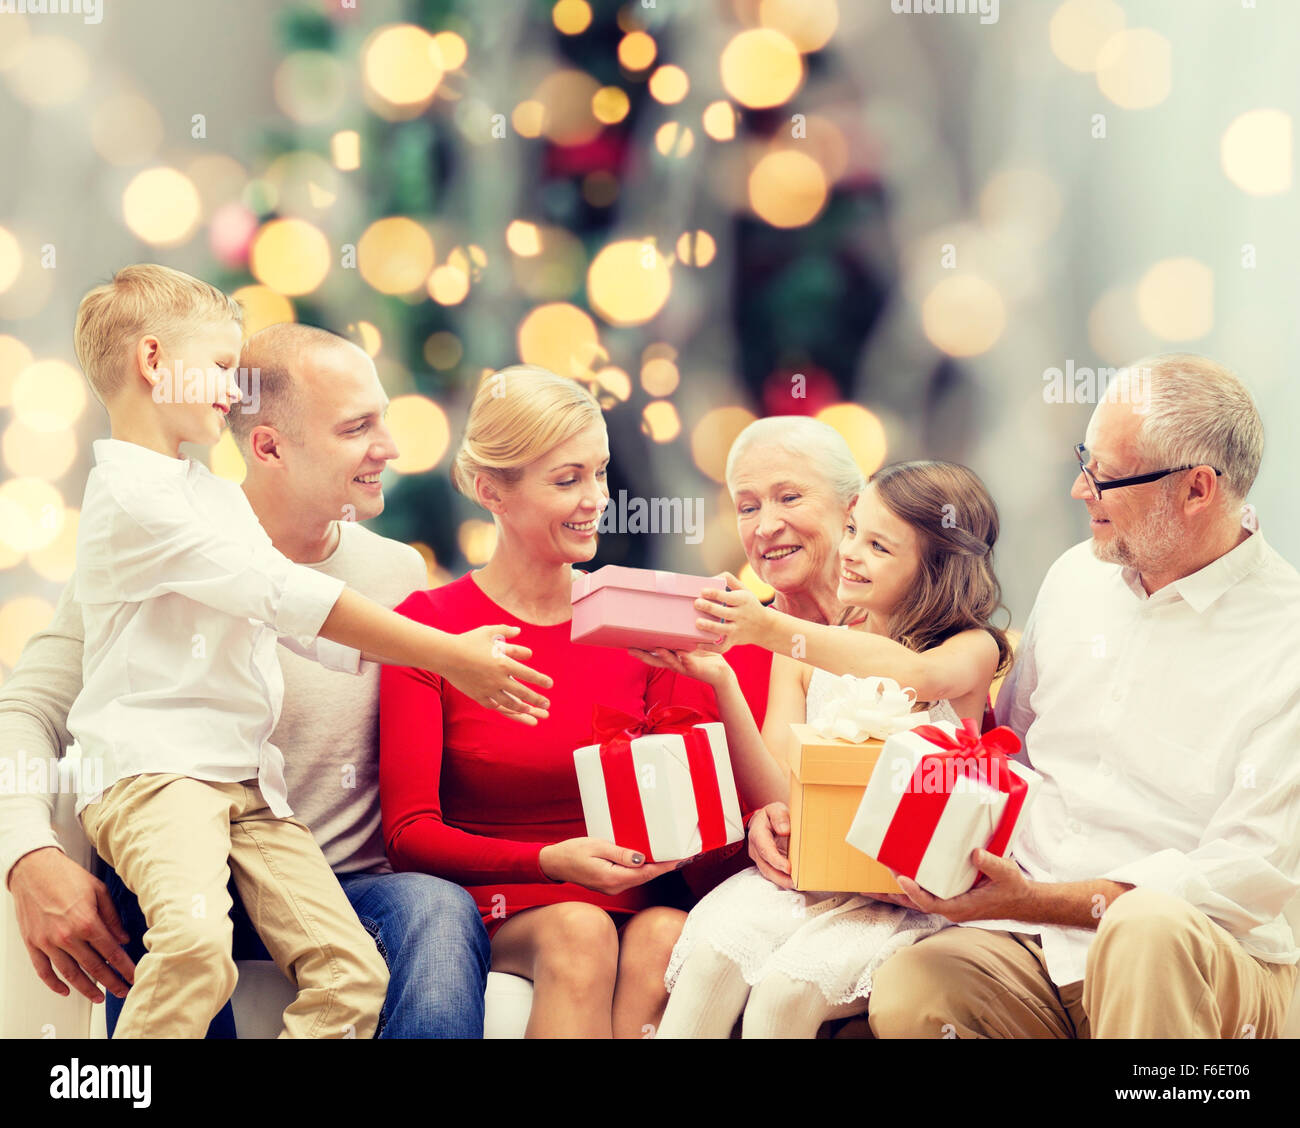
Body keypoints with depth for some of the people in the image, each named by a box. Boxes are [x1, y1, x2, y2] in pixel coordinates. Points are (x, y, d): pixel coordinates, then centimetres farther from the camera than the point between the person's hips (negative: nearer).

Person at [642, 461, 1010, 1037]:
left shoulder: (973, 648, 2)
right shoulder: (803, 655, 13)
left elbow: (918, 675, -25)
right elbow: (778, 799, 1)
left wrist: (771, 629, -33)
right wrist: (722, 681, -13)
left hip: (905, 897, -3)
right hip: (802, 873, 3)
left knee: (787, 988, -30)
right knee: (710, 956, -28)